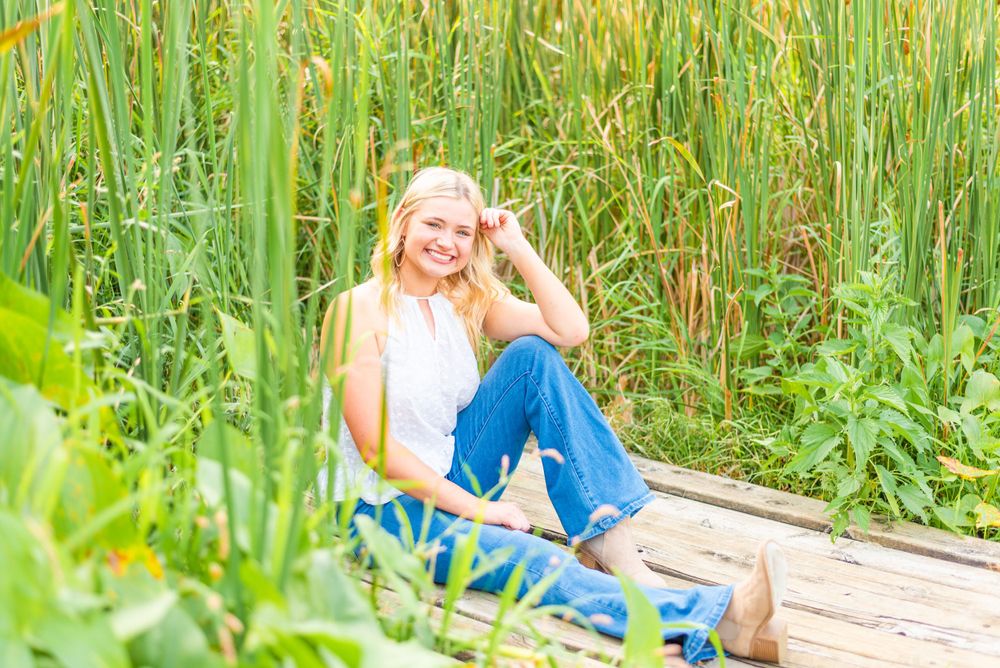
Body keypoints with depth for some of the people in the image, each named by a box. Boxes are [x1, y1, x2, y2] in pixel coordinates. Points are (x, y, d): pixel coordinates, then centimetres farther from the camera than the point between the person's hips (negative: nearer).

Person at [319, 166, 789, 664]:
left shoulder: (466, 300, 3)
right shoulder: (359, 310, -16)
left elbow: (572, 330, -9)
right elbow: (375, 446, -20)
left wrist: (517, 247, -11)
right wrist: (474, 507, -21)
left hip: (454, 479, 7)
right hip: (383, 506, -7)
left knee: (532, 356, -12)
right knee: (532, 561, -31)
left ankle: (607, 540, -20)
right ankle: (718, 618, -50)